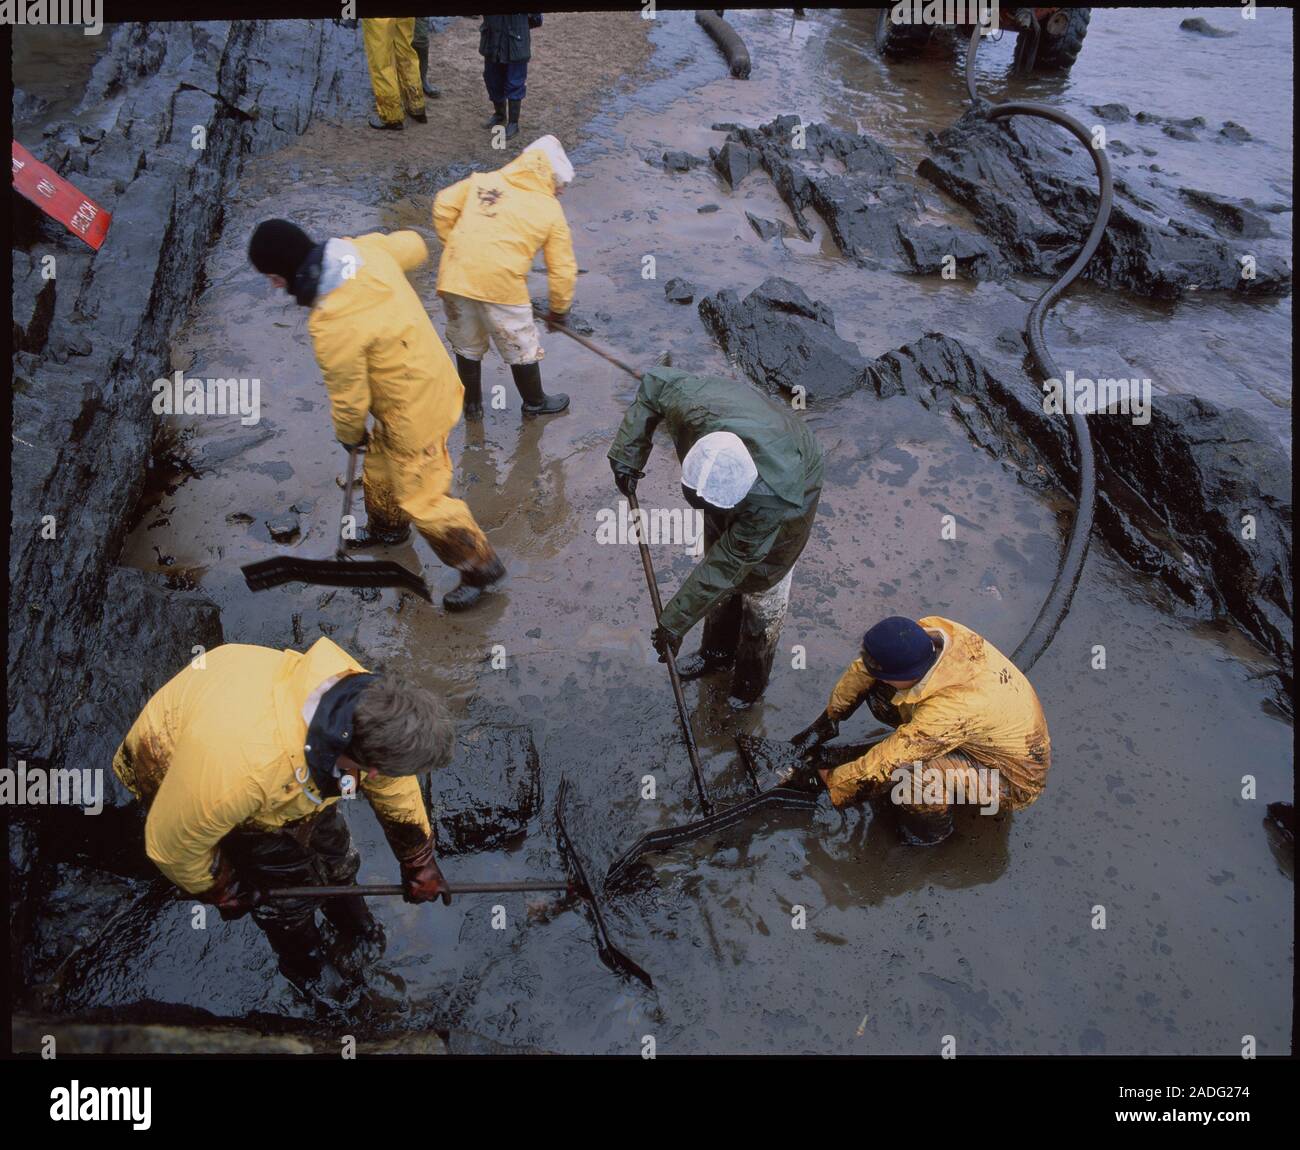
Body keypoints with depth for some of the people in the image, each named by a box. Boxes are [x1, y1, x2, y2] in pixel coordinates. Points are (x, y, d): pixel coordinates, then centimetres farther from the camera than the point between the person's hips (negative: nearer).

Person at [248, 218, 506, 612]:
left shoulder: (332, 327, -33)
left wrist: (350, 436, 1)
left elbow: (349, 399, -19)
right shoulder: (366, 249, -12)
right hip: (432, 381, 9)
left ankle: (480, 566, 21)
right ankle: (387, 527, 56)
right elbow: (413, 246, 10)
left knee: (422, 499, 5)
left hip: (415, 414, -9)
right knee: (379, 468, 29)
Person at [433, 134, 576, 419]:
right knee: (522, 350, 19)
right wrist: (559, 309, 19)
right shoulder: (551, 211, 6)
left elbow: (443, 205, 8)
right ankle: (535, 403, 37)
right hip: (501, 285, -4)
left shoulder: (482, 180, 13)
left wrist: (454, 245, 18)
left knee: (467, 346, 24)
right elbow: (563, 270, 6)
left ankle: (472, 404, 39)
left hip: (455, 278, 4)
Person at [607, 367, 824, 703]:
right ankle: (717, 651, 43)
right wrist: (627, 455, -19)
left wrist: (674, 623, -26)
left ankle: (751, 682, 30)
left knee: (762, 587, 4)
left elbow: (726, 566, -35)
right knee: (719, 558, 17)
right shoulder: (692, 402, -40)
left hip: (793, 486, -5)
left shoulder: (773, 501, -47)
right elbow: (654, 381, -15)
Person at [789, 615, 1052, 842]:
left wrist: (829, 780, -20)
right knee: (877, 690, -7)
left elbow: (883, 766, -34)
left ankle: (932, 830, -1)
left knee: (903, 771, -33)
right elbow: (863, 670, -7)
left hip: (1013, 779, -7)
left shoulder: (954, 708, -41)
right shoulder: (928, 630, -22)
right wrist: (825, 724, -5)